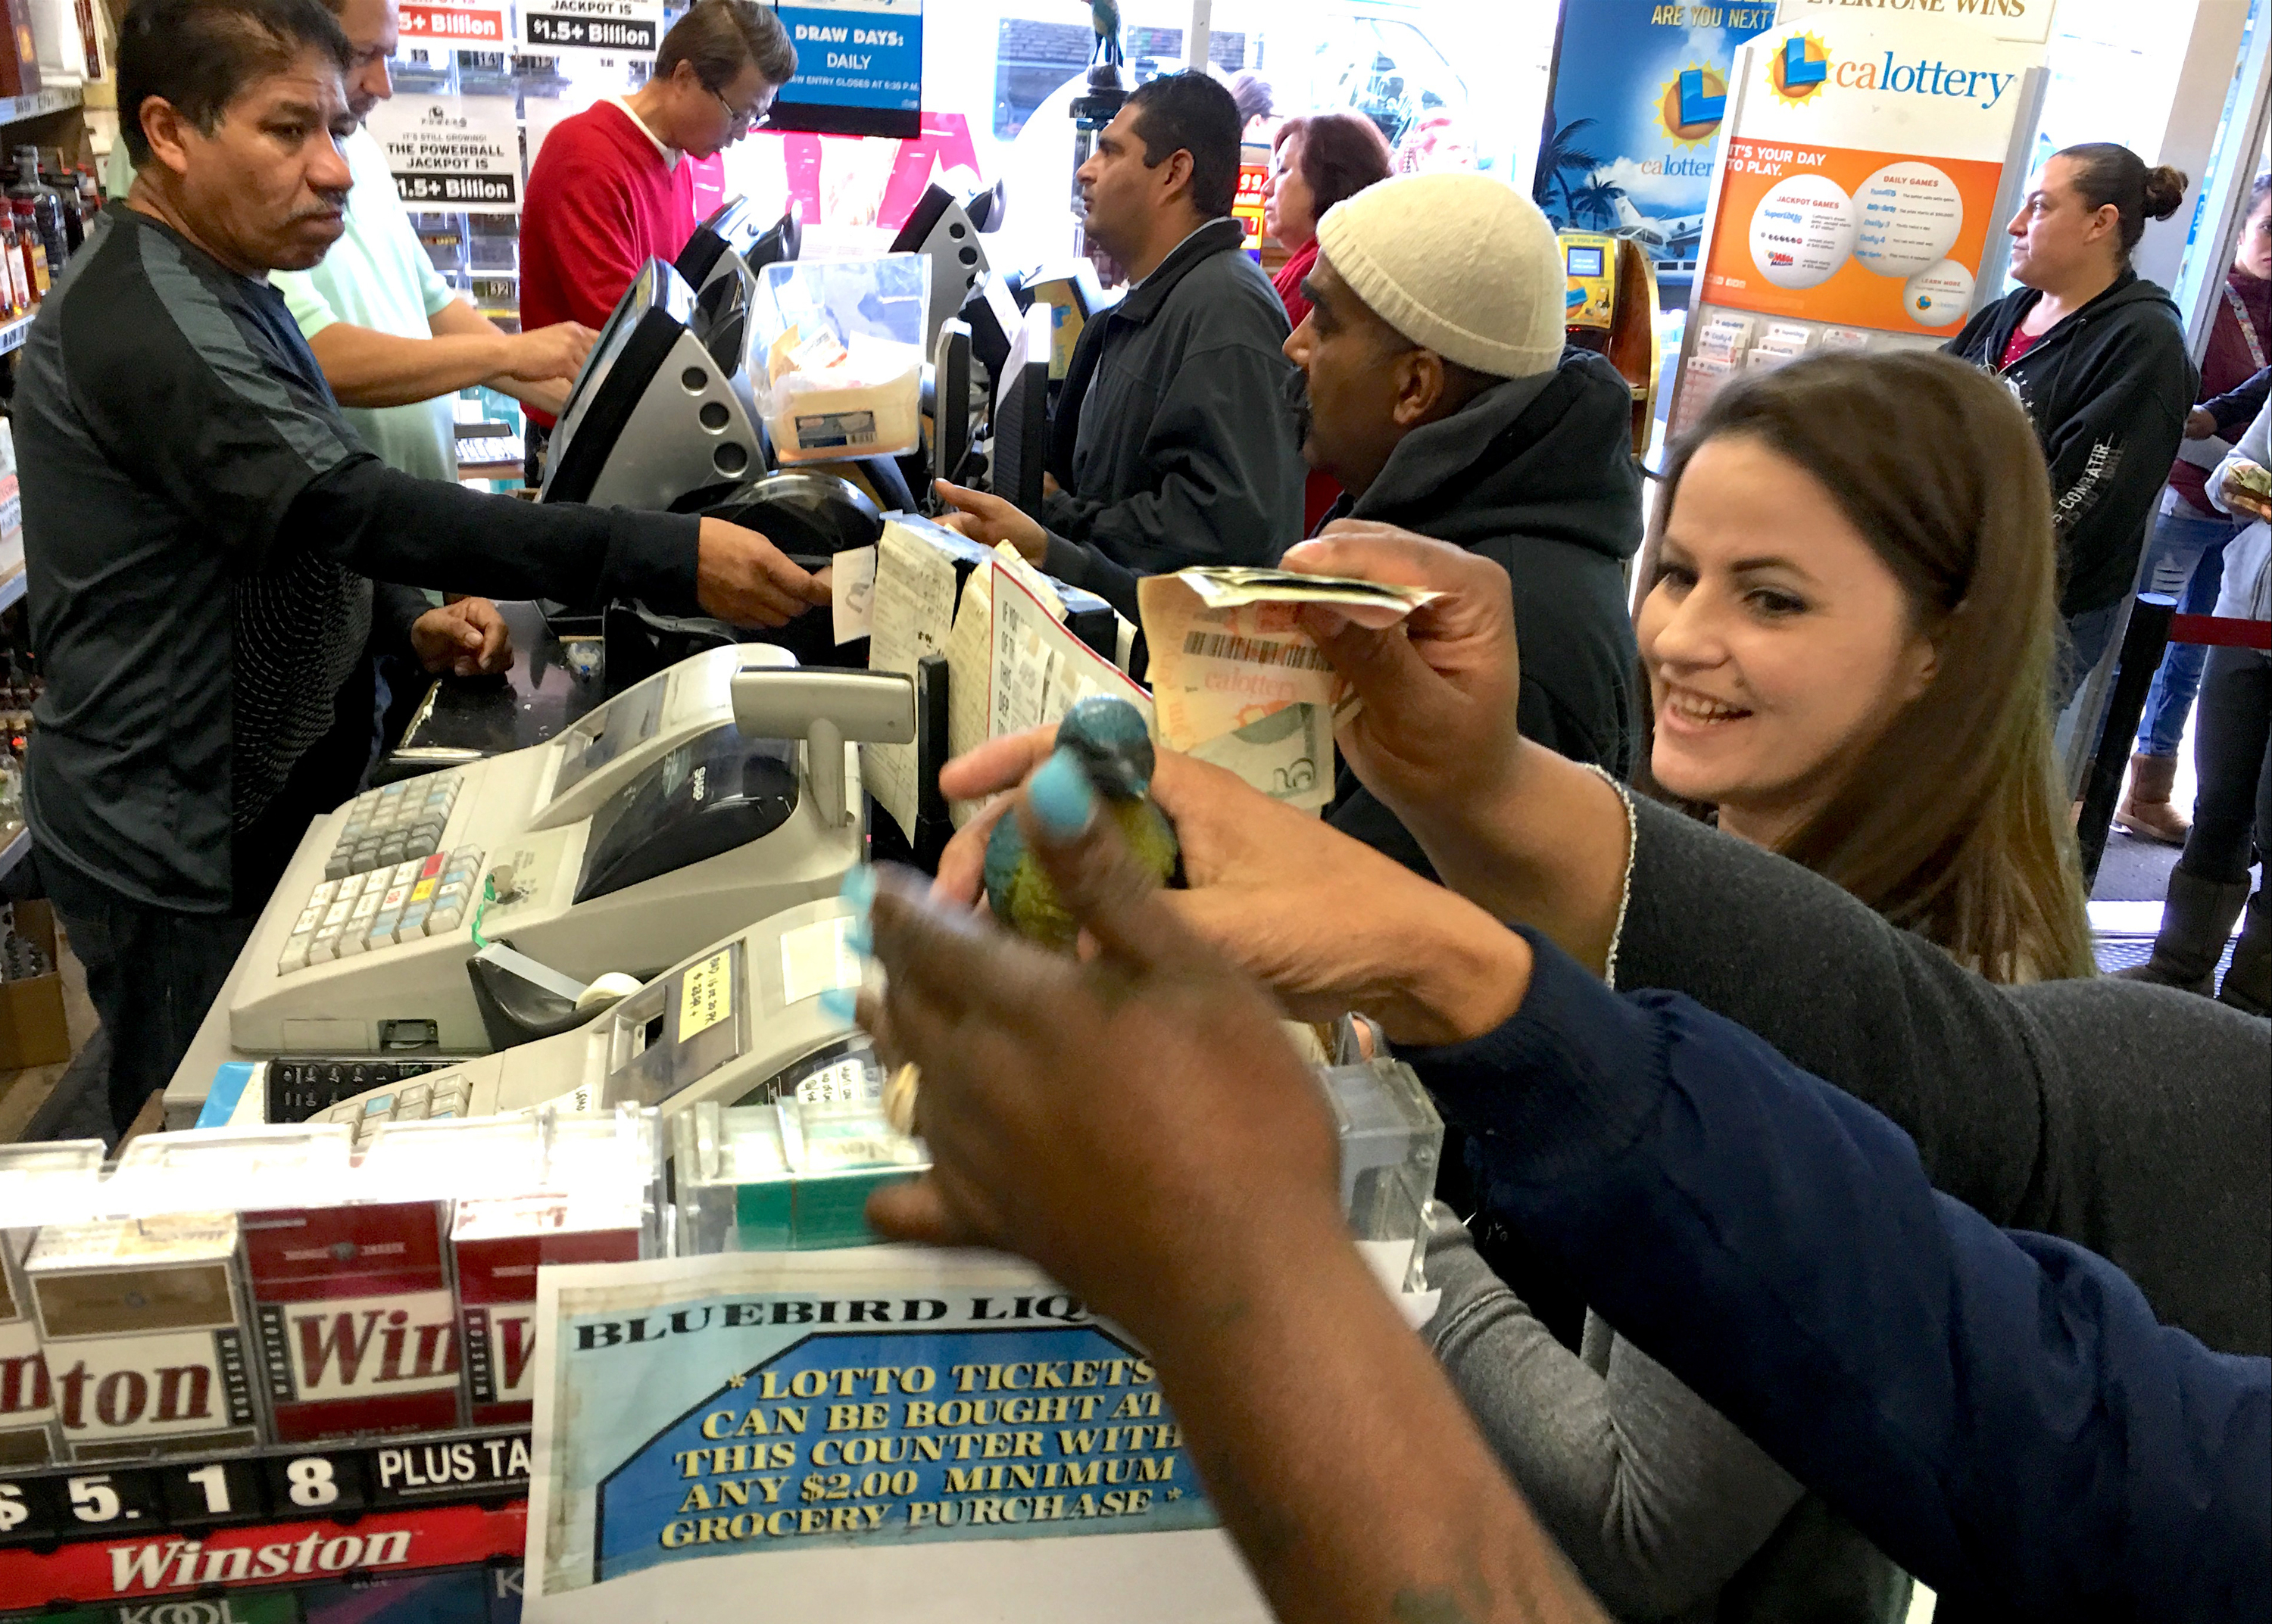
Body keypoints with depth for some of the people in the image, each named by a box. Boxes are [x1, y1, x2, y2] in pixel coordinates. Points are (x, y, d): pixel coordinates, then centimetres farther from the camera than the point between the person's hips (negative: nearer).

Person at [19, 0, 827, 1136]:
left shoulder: (215, 287, 10)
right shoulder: (140, 320, -24)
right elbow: (351, 504, -35)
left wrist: (406, 618, -2)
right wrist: (670, 558, -41)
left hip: (265, 807, 9)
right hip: (182, 856, -9)